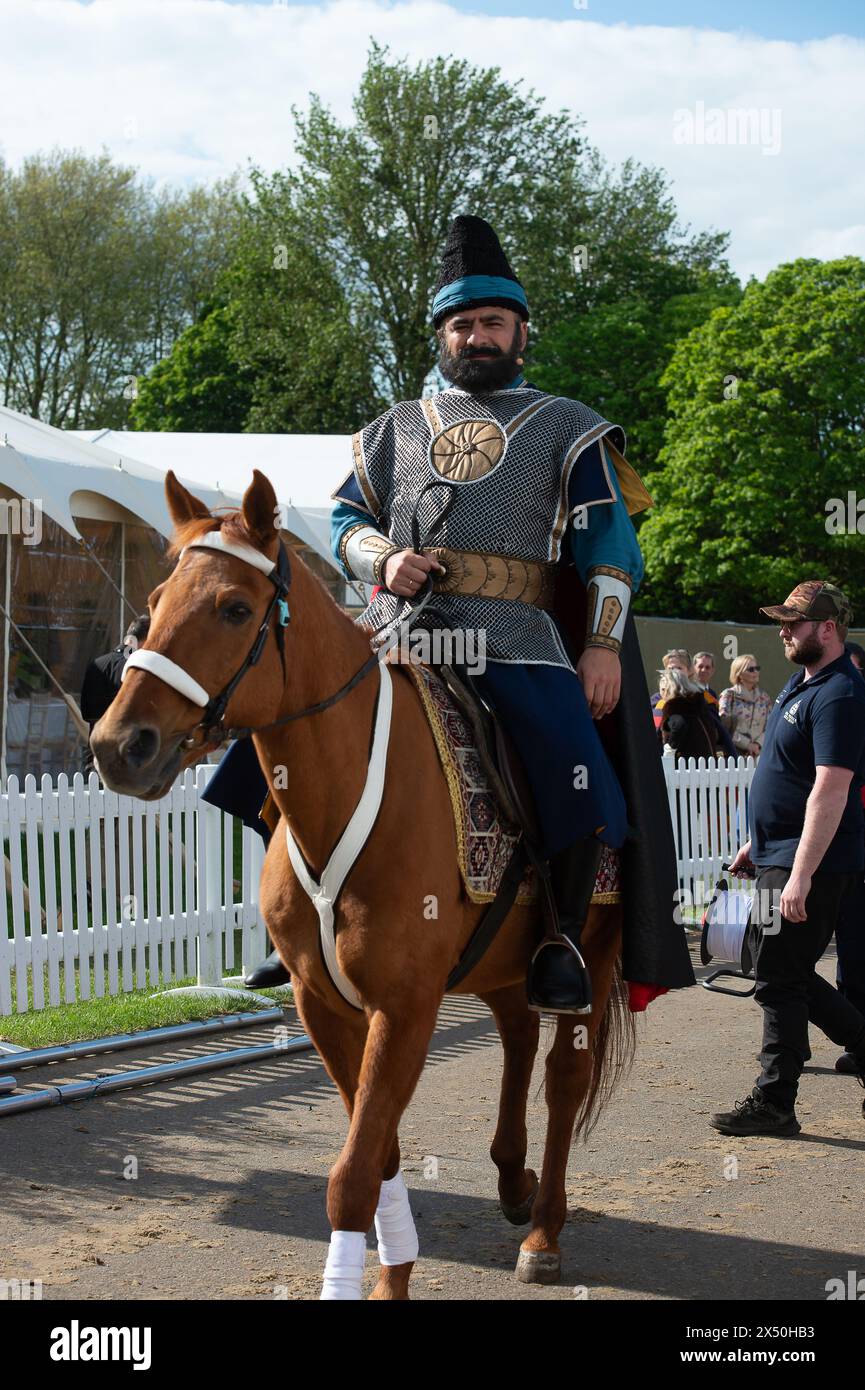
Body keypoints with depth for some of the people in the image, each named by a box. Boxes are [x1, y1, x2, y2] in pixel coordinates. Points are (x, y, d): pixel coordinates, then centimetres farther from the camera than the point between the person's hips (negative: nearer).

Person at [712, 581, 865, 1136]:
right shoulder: (801, 684, 14)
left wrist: (800, 876, -29)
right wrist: (757, 843, 24)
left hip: (809, 863, -10)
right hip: (778, 855, 10)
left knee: (780, 981, -4)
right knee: (788, 974, 16)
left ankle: (774, 1103, 5)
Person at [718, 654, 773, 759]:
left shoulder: (764, 698, 13)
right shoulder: (729, 695, 1)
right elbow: (724, 726, -7)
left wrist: (758, 744, -9)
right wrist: (746, 744, -11)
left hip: (758, 754, 3)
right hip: (734, 753, -3)